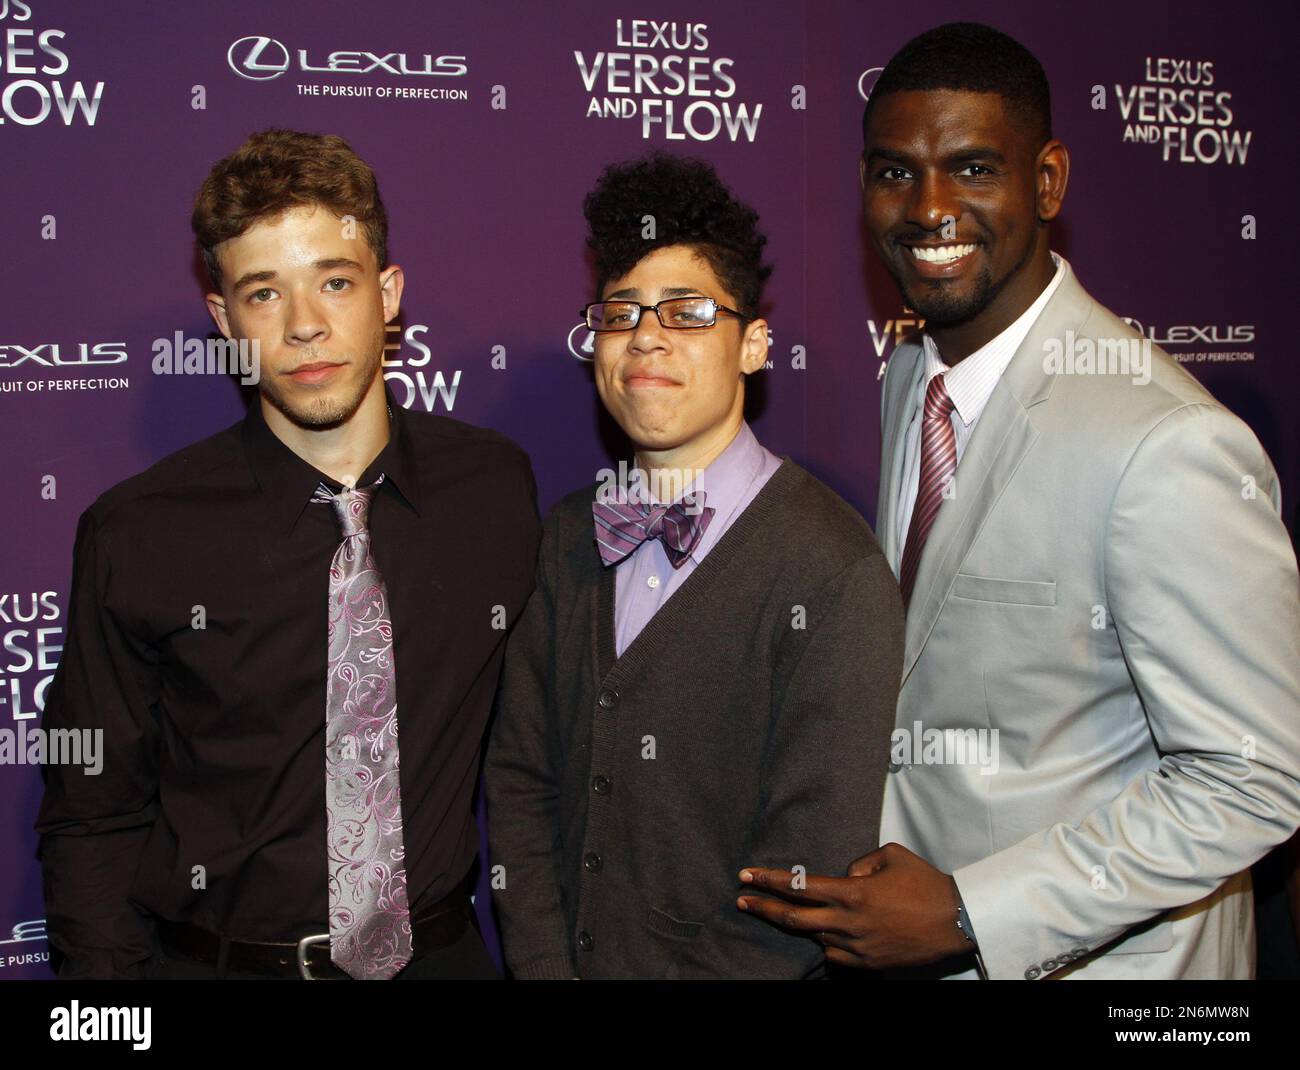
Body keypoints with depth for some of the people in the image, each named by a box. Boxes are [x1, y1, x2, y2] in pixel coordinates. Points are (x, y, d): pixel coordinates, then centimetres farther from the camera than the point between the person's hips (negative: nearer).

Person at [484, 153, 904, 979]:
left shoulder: (837, 576, -20)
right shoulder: (570, 537, 0)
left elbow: (815, 872, -21)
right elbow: (521, 773, 2)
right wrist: (543, 963, -7)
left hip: (721, 964, -4)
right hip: (566, 957, 5)